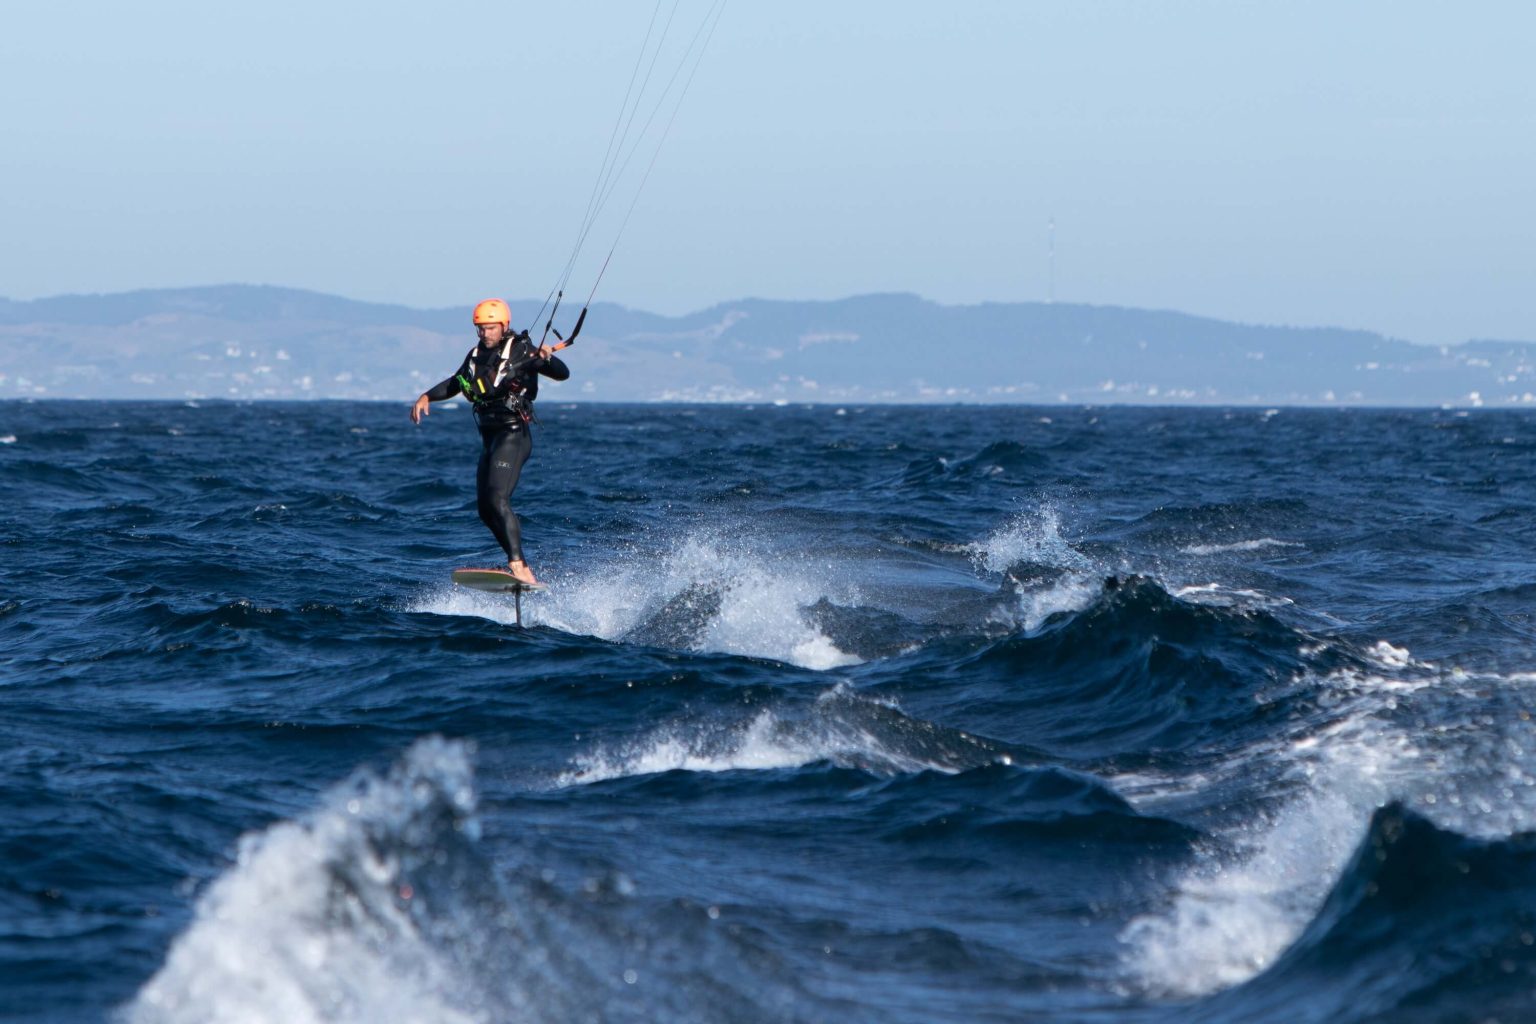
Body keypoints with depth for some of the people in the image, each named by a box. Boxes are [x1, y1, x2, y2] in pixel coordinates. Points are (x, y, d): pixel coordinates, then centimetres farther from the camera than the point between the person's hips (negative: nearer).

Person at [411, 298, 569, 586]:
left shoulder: (521, 350, -8)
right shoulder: (476, 356, 13)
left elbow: (562, 374, -16)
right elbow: (455, 384, 29)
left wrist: (547, 358, -36)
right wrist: (427, 397, 13)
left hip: (513, 435, -9)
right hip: (489, 438, 9)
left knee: (497, 500, -24)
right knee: (486, 510, 7)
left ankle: (518, 566, -31)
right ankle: (521, 567, 13)